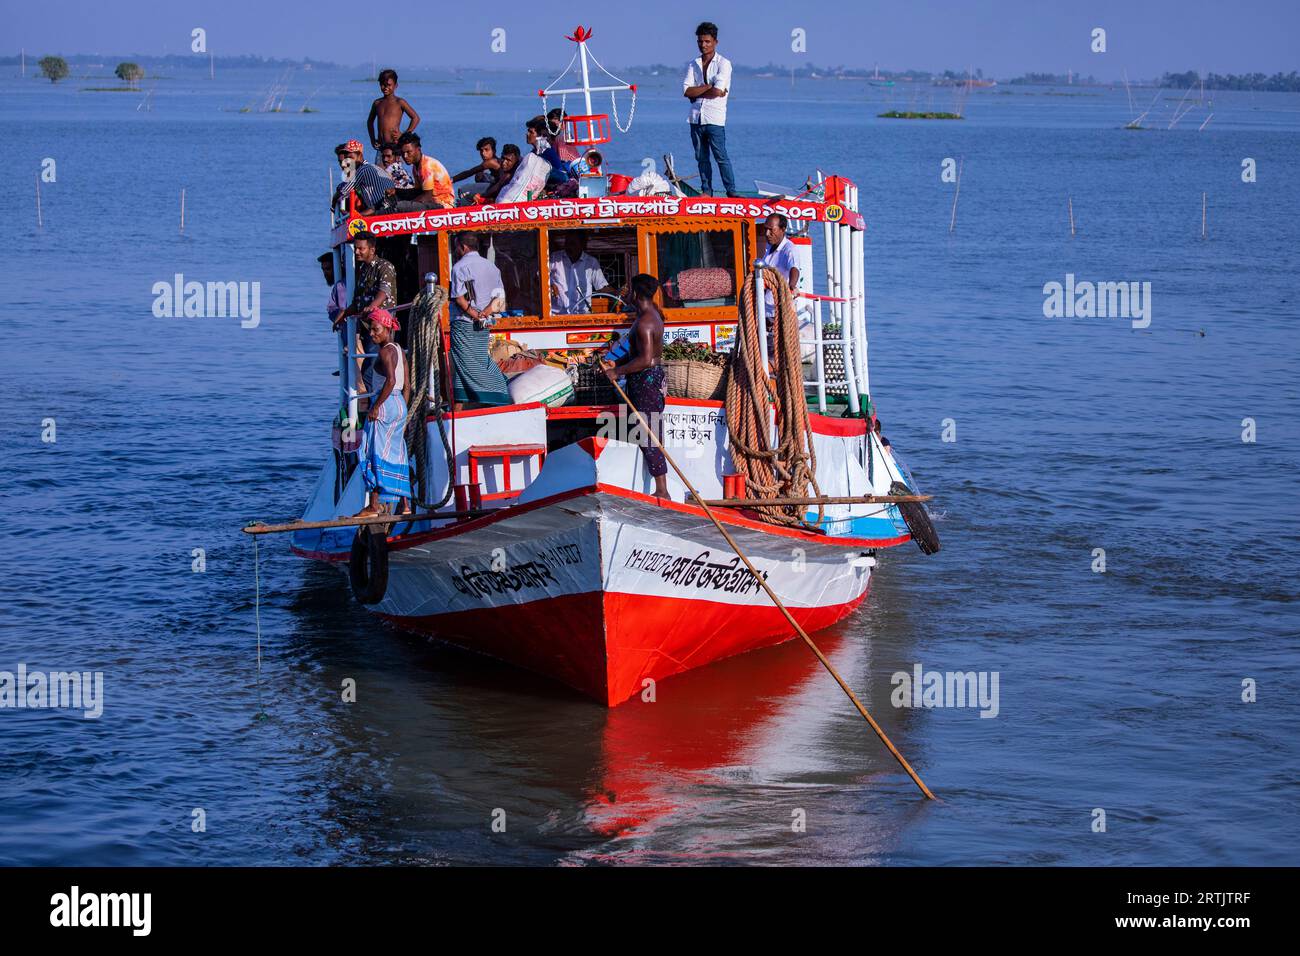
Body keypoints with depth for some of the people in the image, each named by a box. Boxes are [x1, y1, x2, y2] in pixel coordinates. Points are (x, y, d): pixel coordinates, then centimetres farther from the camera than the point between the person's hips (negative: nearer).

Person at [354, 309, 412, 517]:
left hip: (385, 405, -9)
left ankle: (374, 505, -8)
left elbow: (391, 380, -26)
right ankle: (404, 505, 13)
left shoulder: (385, 352, -13)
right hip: (399, 405, 9)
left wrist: (376, 406, -22)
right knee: (396, 455, 12)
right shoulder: (399, 350, 14)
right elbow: (406, 385, 16)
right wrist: (403, 412, 20)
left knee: (375, 453, -6)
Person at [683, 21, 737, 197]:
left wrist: (696, 93, -5)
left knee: (721, 157, -7)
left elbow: (718, 91, -15)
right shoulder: (693, 65, 12)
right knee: (701, 158, 7)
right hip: (696, 117, 5)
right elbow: (686, 91, -1)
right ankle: (706, 191, 13)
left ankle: (731, 191, -5)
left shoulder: (723, 64, -2)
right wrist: (709, 87, -10)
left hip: (715, 119, -5)